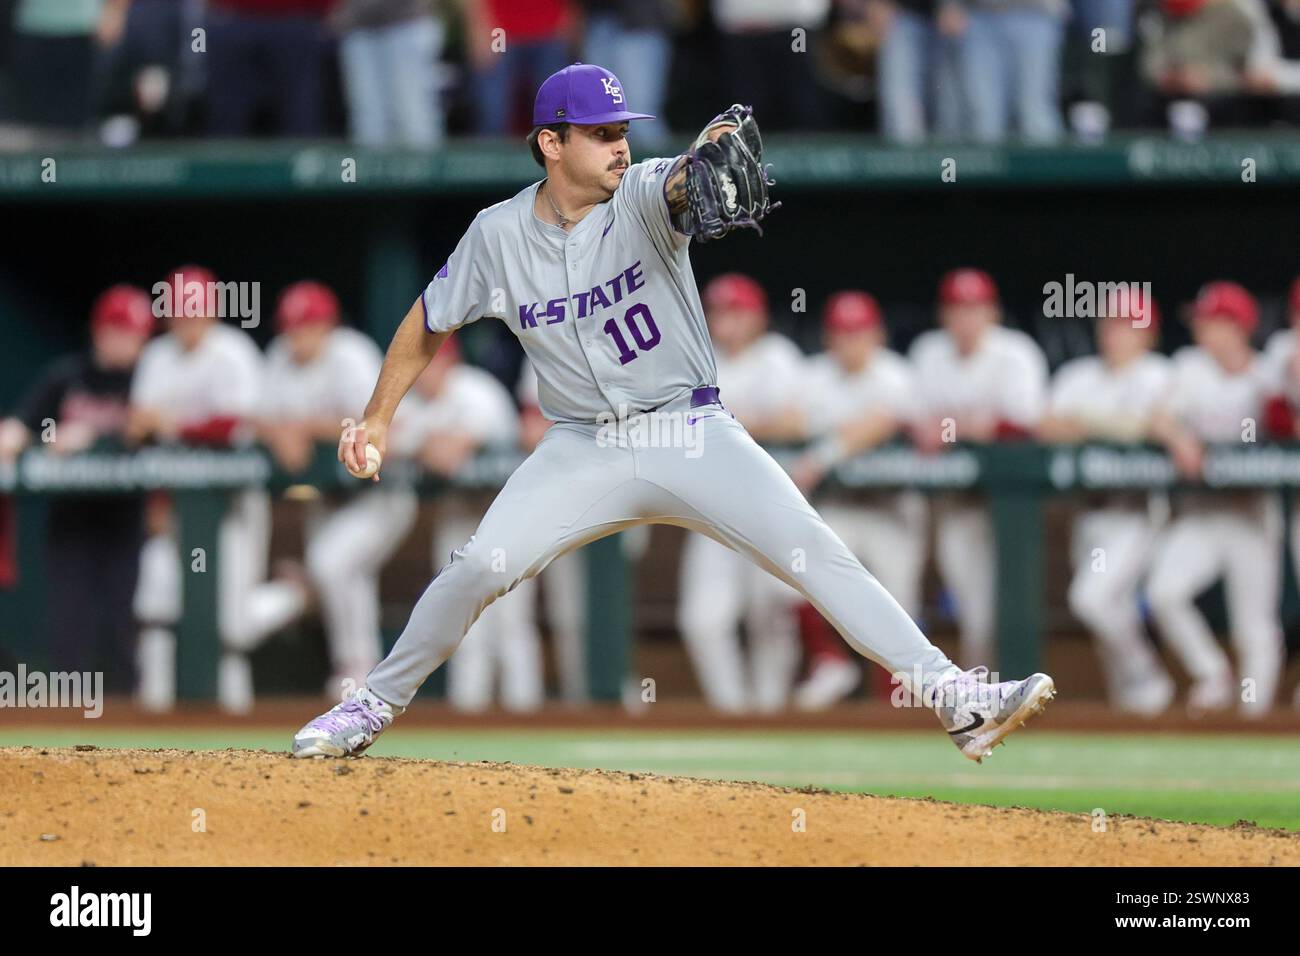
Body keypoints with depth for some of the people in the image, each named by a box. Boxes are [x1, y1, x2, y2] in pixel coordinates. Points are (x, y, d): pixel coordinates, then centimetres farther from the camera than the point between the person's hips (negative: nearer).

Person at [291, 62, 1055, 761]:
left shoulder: (643, 195, -10)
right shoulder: (499, 235, -3)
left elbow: (681, 185, -34)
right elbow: (431, 322, 11)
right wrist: (378, 418, 8)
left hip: (694, 438, -1)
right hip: (584, 449, 1)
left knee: (819, 556, -14)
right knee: (479, 567, -13)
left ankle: (955, 700, -16)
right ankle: (375, 707, 10)